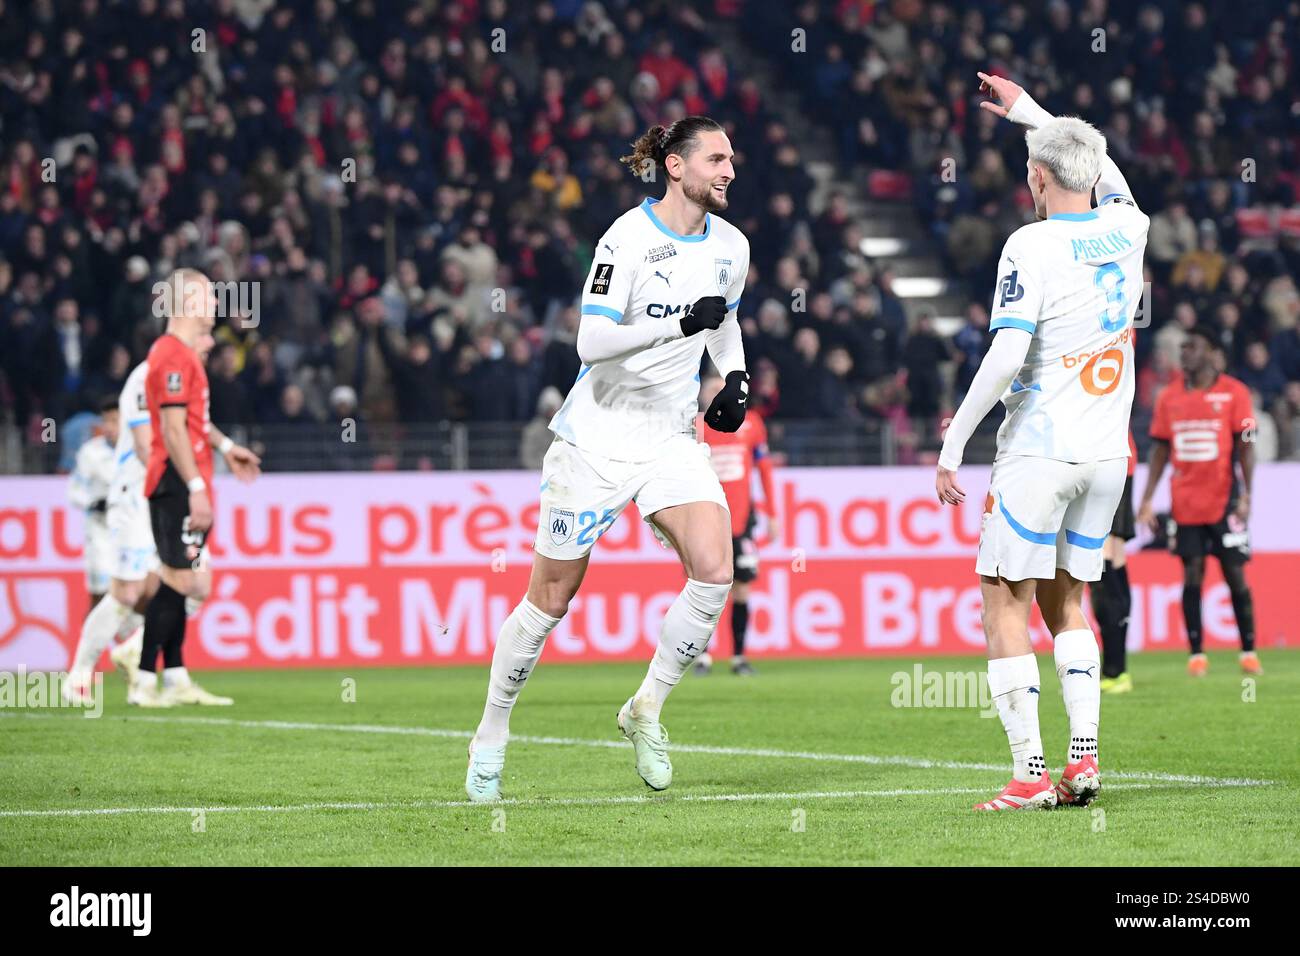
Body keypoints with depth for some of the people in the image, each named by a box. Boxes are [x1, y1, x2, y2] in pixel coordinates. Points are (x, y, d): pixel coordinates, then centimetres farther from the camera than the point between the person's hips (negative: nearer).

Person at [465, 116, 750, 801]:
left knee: (713, 571, -18)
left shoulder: (730, 246, 4)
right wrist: (680, 322, -31)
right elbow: (591, 342, -23)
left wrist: (736, 377, 7)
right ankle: (490, 738, 21)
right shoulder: (629, 238, -15)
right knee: (550, 599, 2)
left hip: (671, 438, 5)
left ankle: (646, 709, 2)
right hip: (597, 437, -5)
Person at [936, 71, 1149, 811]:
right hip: (1108, 452, 6)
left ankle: (1031, 772, -6)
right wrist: (1029, 112, 35)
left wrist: (954, 443, -12)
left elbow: (1005, 358, -20)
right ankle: (1085, 755, 5)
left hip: (1039, 452, -6)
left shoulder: (1032, 247, -14)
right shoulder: (1127, 230, 4)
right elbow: (1104, 173, 28)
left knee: (1007, 604, 1)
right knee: (1067, 600, 17)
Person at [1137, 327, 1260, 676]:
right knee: (1192, 575, 0)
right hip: (1185, 502, 3)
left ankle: (1249, 652, 8)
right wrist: (1147, 500, 5)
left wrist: (1245, 496, -12)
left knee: (1235, 574, -1)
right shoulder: (1169, 396, 8)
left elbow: (1245, 447, -4)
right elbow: (1160, 450, 11)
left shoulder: (1233, 392, -2)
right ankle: (1197, 654, 4)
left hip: (1223, 500, -3)